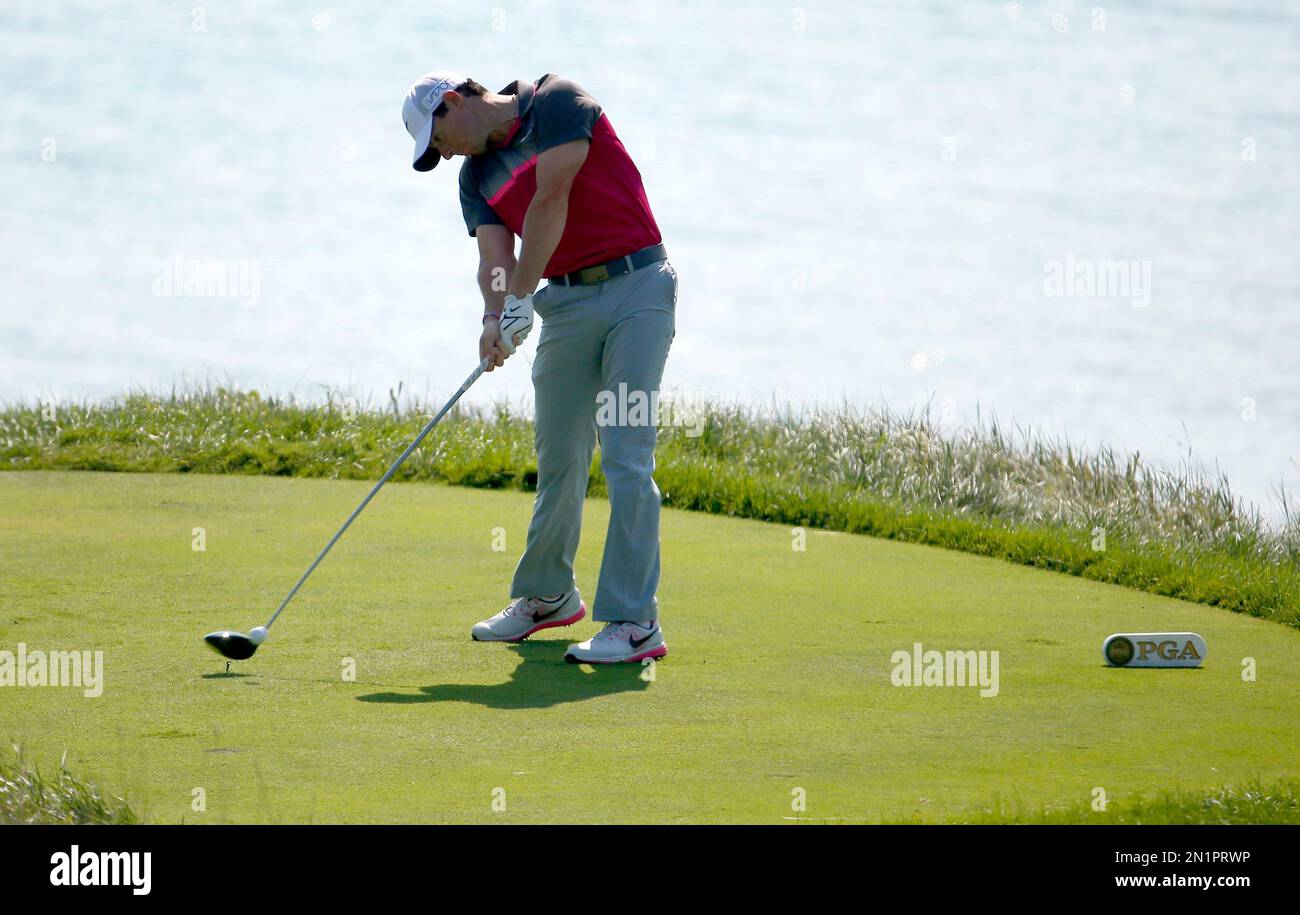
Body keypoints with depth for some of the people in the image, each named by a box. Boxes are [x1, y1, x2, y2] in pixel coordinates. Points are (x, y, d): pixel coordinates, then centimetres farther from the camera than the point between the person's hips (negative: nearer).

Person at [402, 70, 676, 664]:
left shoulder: (558, 103, -8)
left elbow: (551, 201, -17)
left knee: (626, 456, -12)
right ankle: (548, 596, 32)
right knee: (559, 460, 13)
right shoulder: (476, 175, 12)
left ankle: (635, 623, -13)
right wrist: (494, 316, -22)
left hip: (635, 286, -7)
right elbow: (494, 256, -1)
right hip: (566, 302, 7)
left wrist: (520, 298, -19)